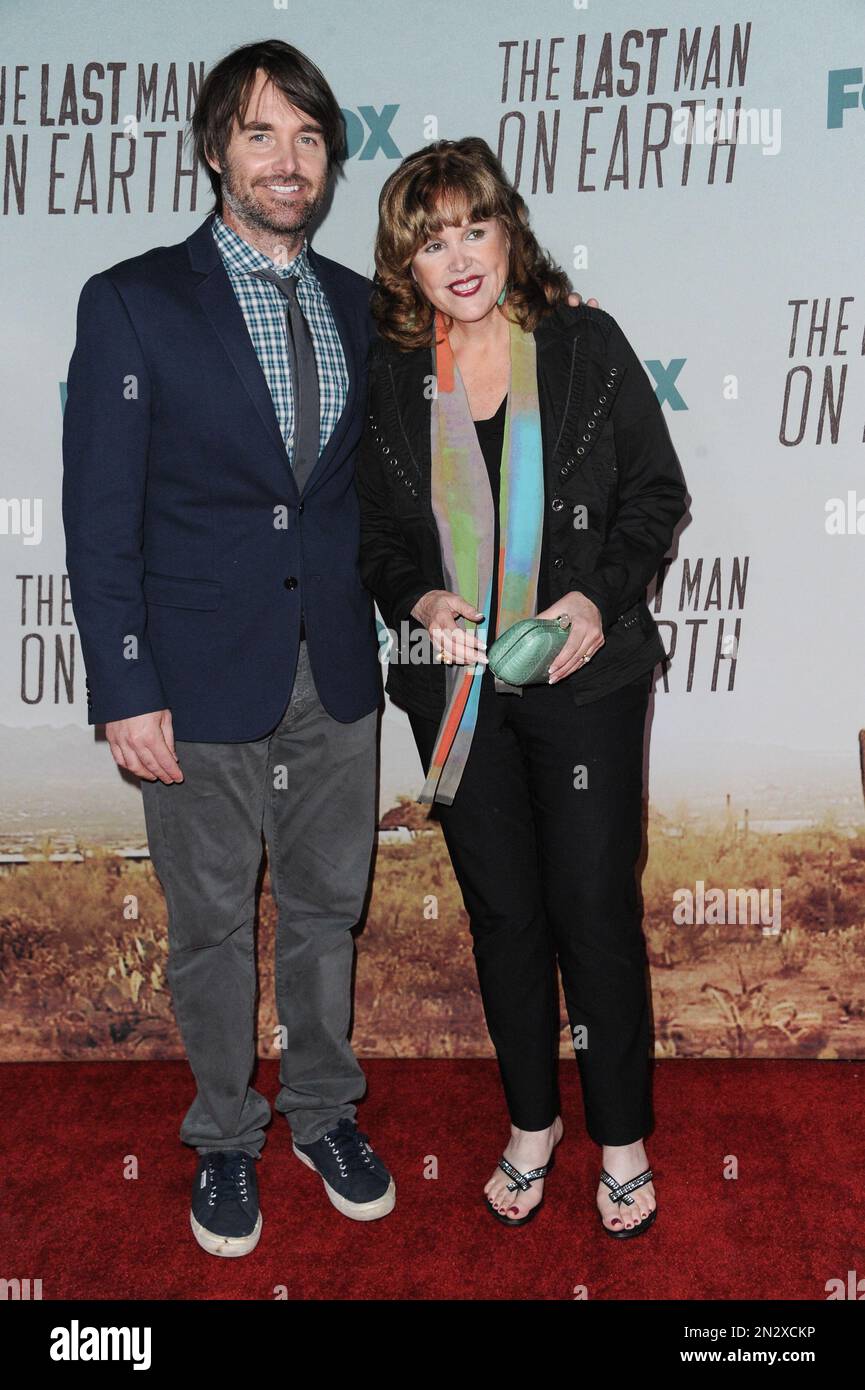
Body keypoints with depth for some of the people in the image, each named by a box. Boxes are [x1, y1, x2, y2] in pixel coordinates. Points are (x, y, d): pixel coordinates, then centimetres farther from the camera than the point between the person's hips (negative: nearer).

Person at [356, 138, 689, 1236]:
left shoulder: (587, 345, -2)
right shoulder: (386, 375, 3)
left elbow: (657, 494, 2)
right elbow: (373, 527, 10)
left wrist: (599, 596, -13)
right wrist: (416, 600, -10)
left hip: (585, 678, -2)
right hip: (455, 690, 2)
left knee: (596, 908, 3)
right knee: (502, 913, 12)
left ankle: (621, 1137, 25)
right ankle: (531, 1123, 32)